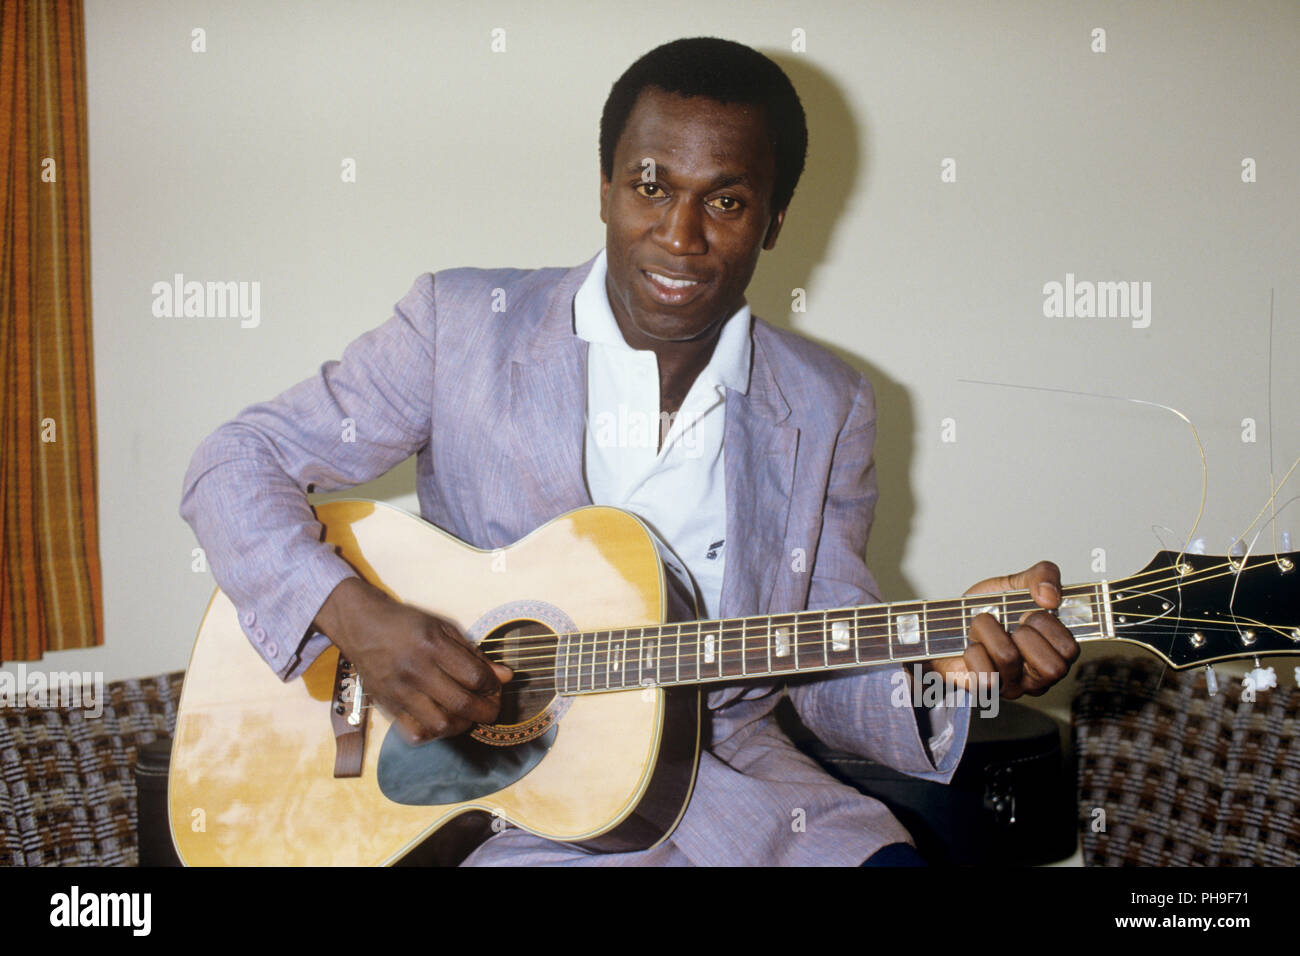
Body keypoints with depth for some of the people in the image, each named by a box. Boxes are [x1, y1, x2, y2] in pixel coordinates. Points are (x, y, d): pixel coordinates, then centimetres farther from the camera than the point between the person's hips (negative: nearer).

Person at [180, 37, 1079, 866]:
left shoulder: (829, 409, 3)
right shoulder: (464, 324, -4)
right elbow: (239, 463, -2)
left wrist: (946, 664, -16)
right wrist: (355, 617, -18)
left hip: (722, 767, 2)